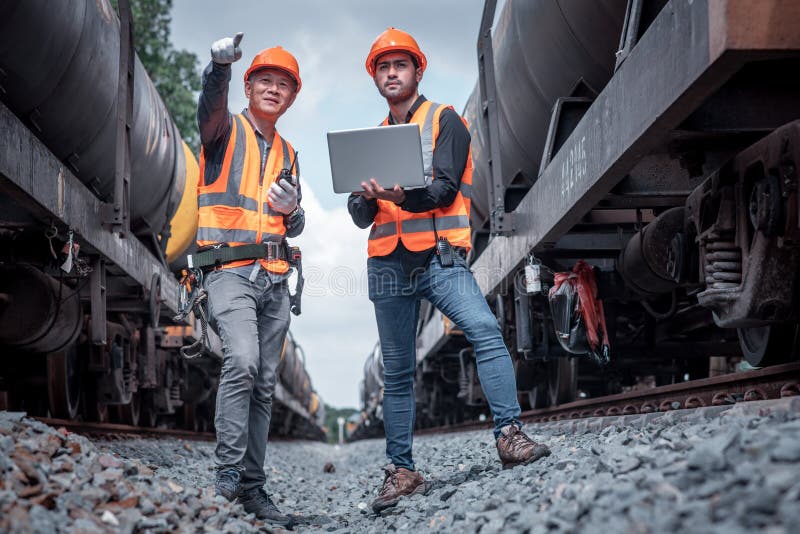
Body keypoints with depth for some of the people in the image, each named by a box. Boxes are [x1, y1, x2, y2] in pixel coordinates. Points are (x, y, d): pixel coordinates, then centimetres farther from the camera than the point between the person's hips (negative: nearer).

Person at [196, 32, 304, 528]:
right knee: (242, 362, -26)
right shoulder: (227, 130, 4)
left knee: (265, 385, 5)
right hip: (231, 270, -6)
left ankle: (253, 487, 10)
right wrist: (220, 64, -42)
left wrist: (291, 211, -4)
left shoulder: (287, 153, 21)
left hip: (275, 278, 6)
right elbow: (212, 102, -22)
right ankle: (229, 468, -18)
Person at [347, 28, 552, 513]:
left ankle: (510, 436, -24)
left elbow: (445, 188, -10)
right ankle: (401, 471, 10)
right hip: (388, 264, 4)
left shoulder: (444, 120, 5)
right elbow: (360, 215, 14)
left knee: (485, 330, -25)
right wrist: (365, 197, -11)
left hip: (439, 257, -4)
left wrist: (399, 195, -29)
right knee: (397, 372, 5)